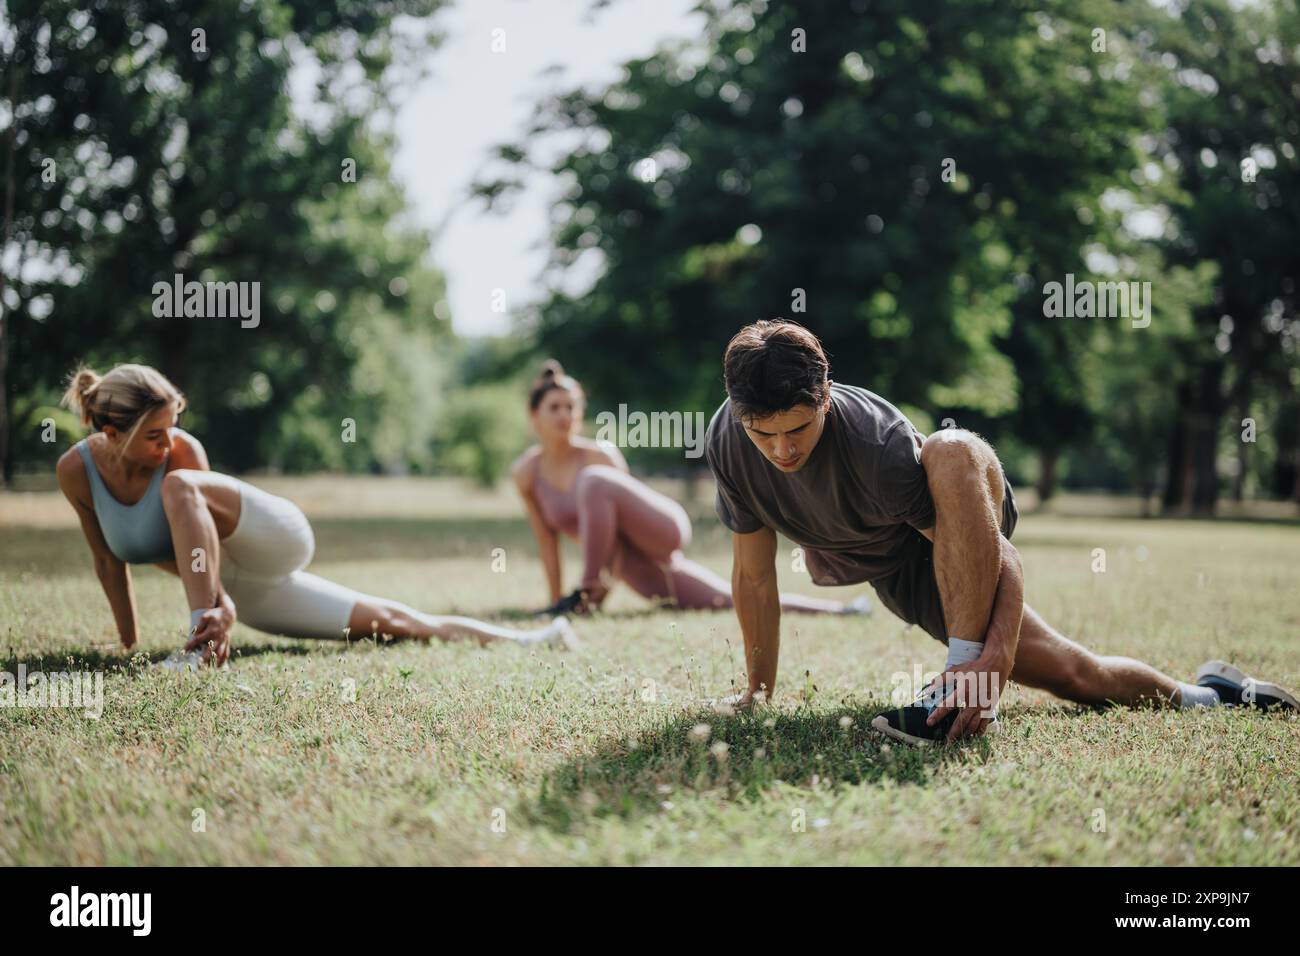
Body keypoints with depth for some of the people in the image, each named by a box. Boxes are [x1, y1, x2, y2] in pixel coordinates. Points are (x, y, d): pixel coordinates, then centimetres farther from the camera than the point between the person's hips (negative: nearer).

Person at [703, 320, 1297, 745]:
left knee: (954, 450, -41)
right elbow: (754, 577, -9)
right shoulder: (727, 444, -22)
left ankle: (963, 679, -37)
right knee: (1074, 677, 2)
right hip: (891, 577, 4)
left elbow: (1005, 558, -34)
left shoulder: (876, 442, -36)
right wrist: (758, 693, -5)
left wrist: (995, 658, -47)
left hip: (953, 537, -4)